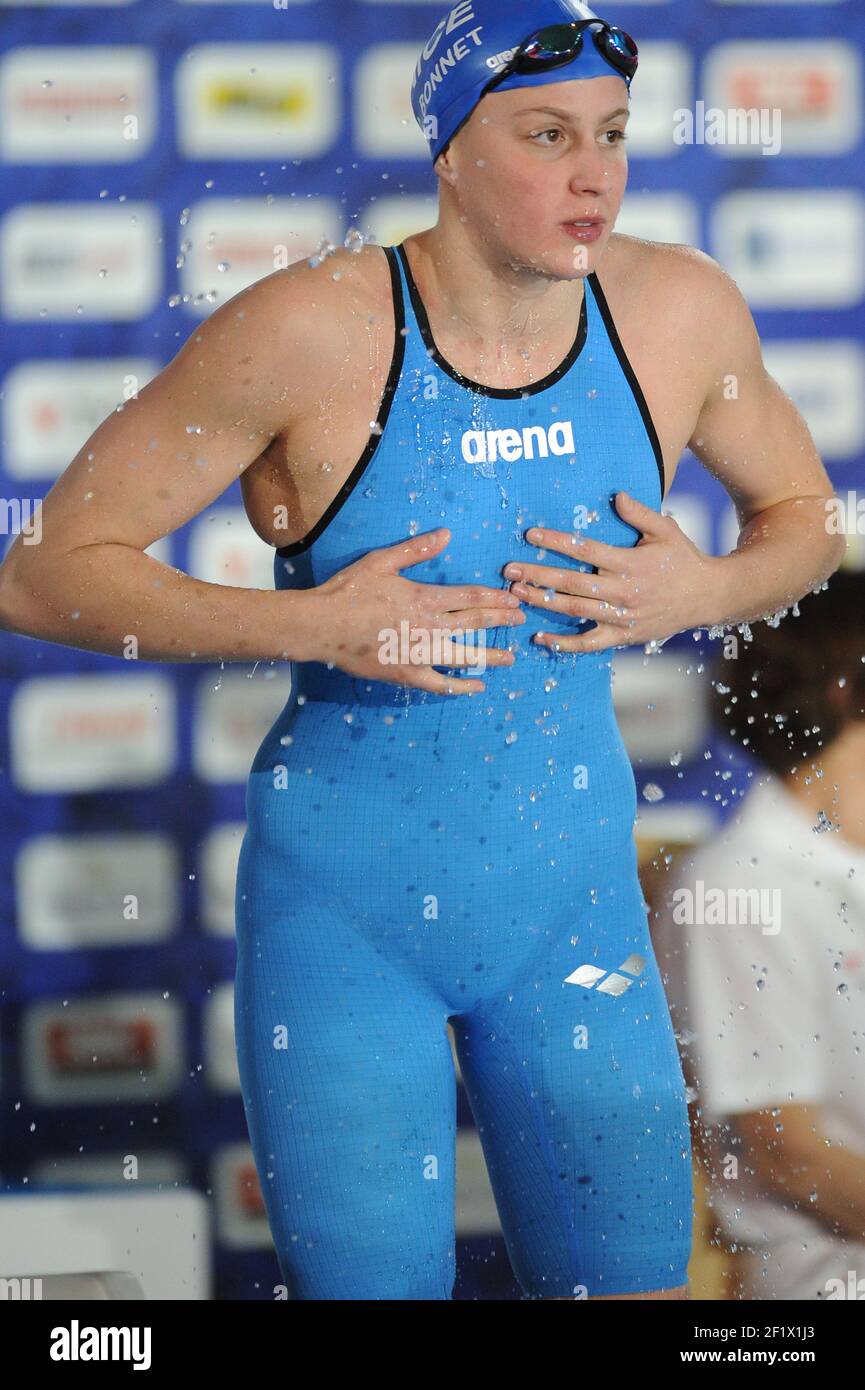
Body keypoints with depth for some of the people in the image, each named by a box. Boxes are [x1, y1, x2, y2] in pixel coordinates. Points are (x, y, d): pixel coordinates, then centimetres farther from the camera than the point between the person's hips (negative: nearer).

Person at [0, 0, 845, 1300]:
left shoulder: (682, 312, -6)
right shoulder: (308, 334, -18)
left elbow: (804, 517, 13)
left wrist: (704, 591, -9)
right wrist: (314, 624, -24)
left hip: (571, 900, 4)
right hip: (341, 909, -4)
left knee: (635, 1281, 5)